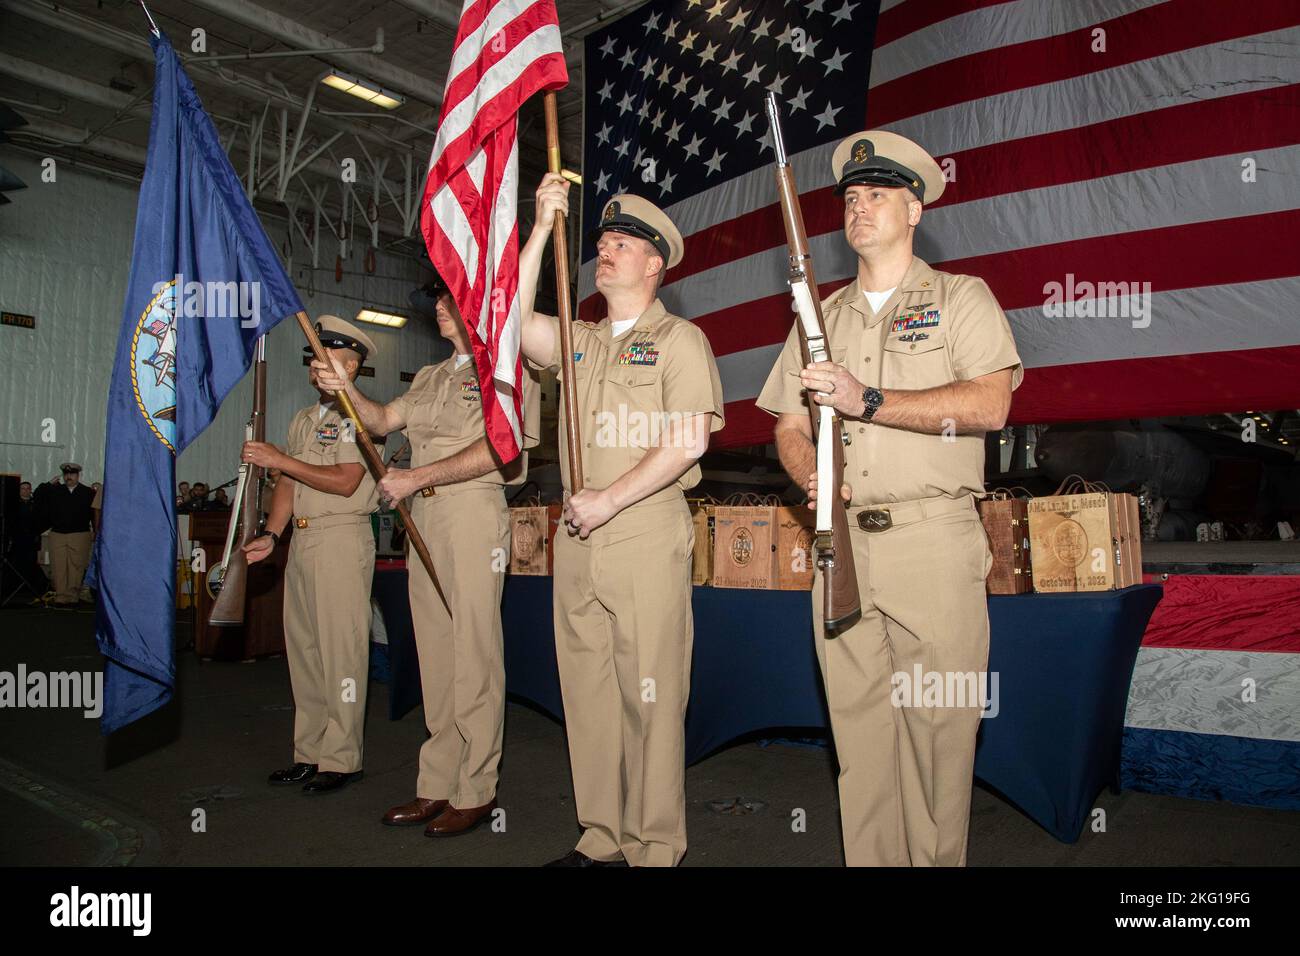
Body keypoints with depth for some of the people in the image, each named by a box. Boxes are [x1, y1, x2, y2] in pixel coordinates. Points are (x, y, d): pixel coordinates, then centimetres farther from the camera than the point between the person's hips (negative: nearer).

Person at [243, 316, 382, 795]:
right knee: (303, 648, 11)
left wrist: (279, 459, -13)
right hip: (302, 540, 9)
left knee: (341, 651, -5)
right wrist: (271, 535, 6)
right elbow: (288, 484, 18)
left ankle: (341, 759, 3)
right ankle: (309, 753, 21)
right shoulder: (303, 420, 20)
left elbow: (344, 482, -17)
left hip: (342, 539, -9)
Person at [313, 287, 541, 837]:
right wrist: (345, 389, 0)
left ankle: (475, 792, 3)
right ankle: (437, 786, 14)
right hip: (424, 516, 7)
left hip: (474, 510, -7)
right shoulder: (431, 378, 24)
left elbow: (497, 449, -12)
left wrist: (416, 477, -13)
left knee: (473, 654, -5)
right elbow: (382, 420, 18)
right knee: (434, 654, 7)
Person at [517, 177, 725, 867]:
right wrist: (542, 227, 1)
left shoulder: (679, 339, 1)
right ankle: (601, 836, 24)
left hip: (646, 534, -6)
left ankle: (655, 848, 12)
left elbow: (689, 440, -11)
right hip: (577, 537, 6)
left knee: (650, 694, -1)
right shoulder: (581, 340, 18)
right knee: (587, 689, 10)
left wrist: (609, 500, -14)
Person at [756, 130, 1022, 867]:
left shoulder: (961, 298, 6)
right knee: (859, 730, 8)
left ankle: (938, 859, 17)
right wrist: (814, 479, -7)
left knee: (938, 731, 1)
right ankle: (871, 859, 21)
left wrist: (869, 400, -16)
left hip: (934, 542, -3)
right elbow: (789, 427, 15)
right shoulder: (821, 316, 17)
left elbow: (988, 404, -10)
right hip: (843, 544, 4)